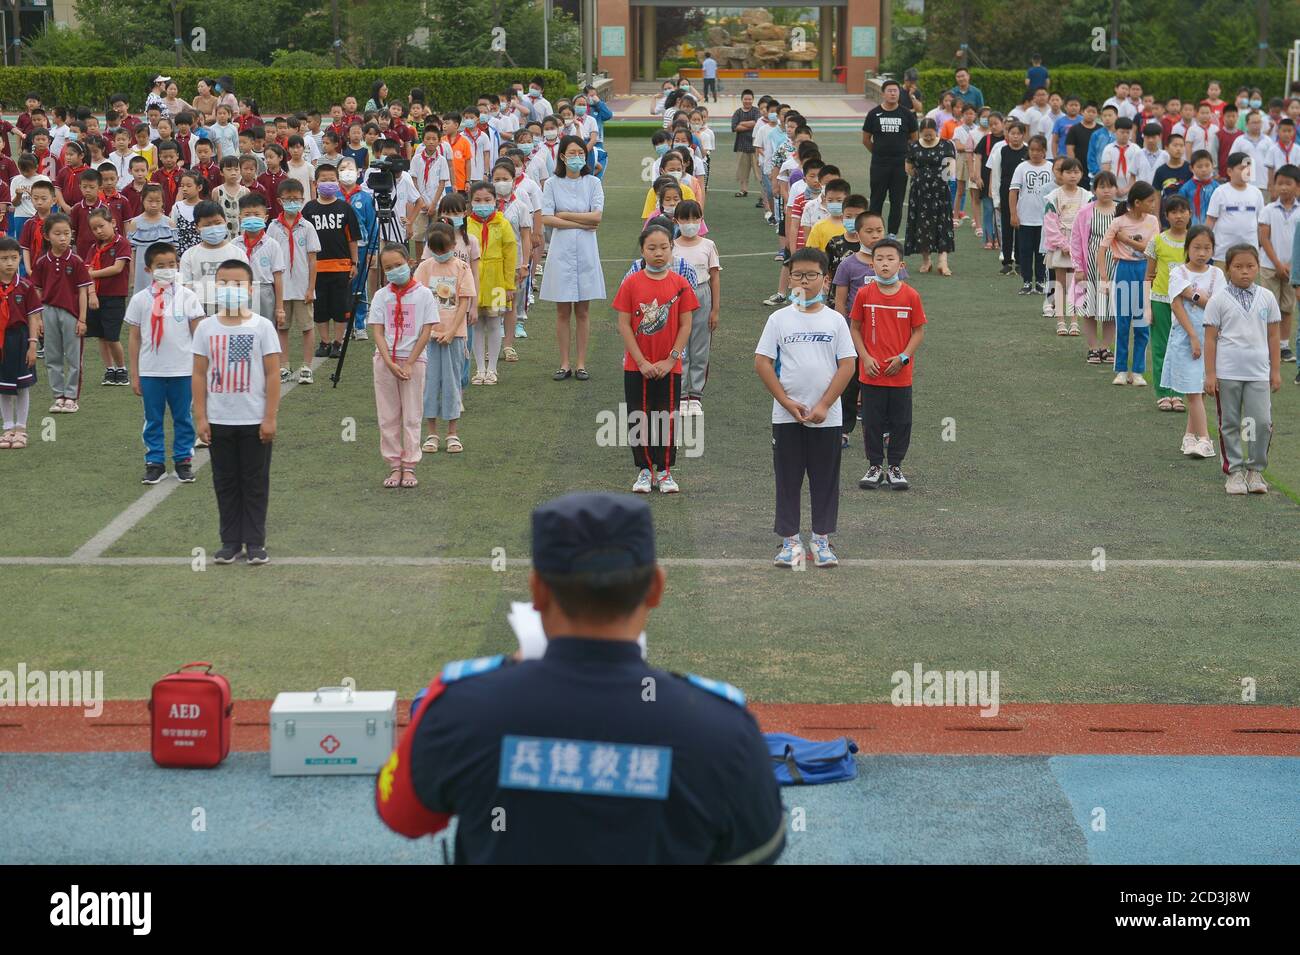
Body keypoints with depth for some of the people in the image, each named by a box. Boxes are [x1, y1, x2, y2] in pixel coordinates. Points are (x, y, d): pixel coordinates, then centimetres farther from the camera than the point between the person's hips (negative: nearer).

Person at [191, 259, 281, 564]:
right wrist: (200, 418, -2)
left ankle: (255, 543, 11)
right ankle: (230, 542, 16)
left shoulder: (262, 326, -4)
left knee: (255, 482, 4)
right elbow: (199, 375, 3)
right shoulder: (206, 327, 1)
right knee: (225, 482, 8)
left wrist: (270, 418, -8)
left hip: (254, 421, -2)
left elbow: (272, 374, -4)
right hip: (218, 421, 2)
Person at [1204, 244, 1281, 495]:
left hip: (1258, 372, 1)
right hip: (1227, 372, -1)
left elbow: (1273, 335, 10)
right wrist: (1210, 374, -4)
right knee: (1230, 424, 6)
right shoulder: (1219, 300, -2)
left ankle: (1256, 470, 10)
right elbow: (1211, 338, -1)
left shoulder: (1266, 298, 5)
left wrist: (1275, 371, 9)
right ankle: (1234, 471, 16)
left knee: (1262, 422, -6)